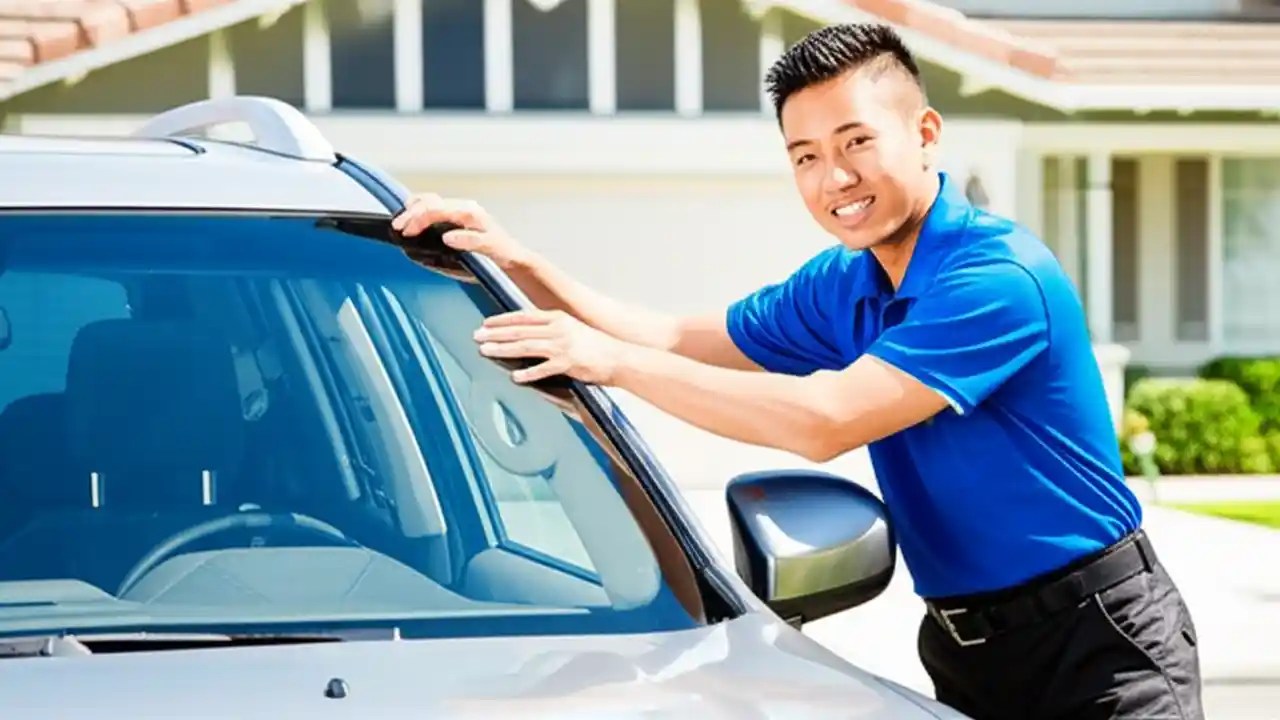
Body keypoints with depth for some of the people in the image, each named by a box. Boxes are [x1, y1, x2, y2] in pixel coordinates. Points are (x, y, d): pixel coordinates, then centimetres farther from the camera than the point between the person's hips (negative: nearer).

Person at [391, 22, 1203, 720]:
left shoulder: (1001, 277, -22)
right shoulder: (840, 286, 7)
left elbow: (825, 421, -28)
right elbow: (680, 341, 14)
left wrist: (614, 362, -24)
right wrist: (520, 263, 0)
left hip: (1101, 641, -7)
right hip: (965, 643, 8)